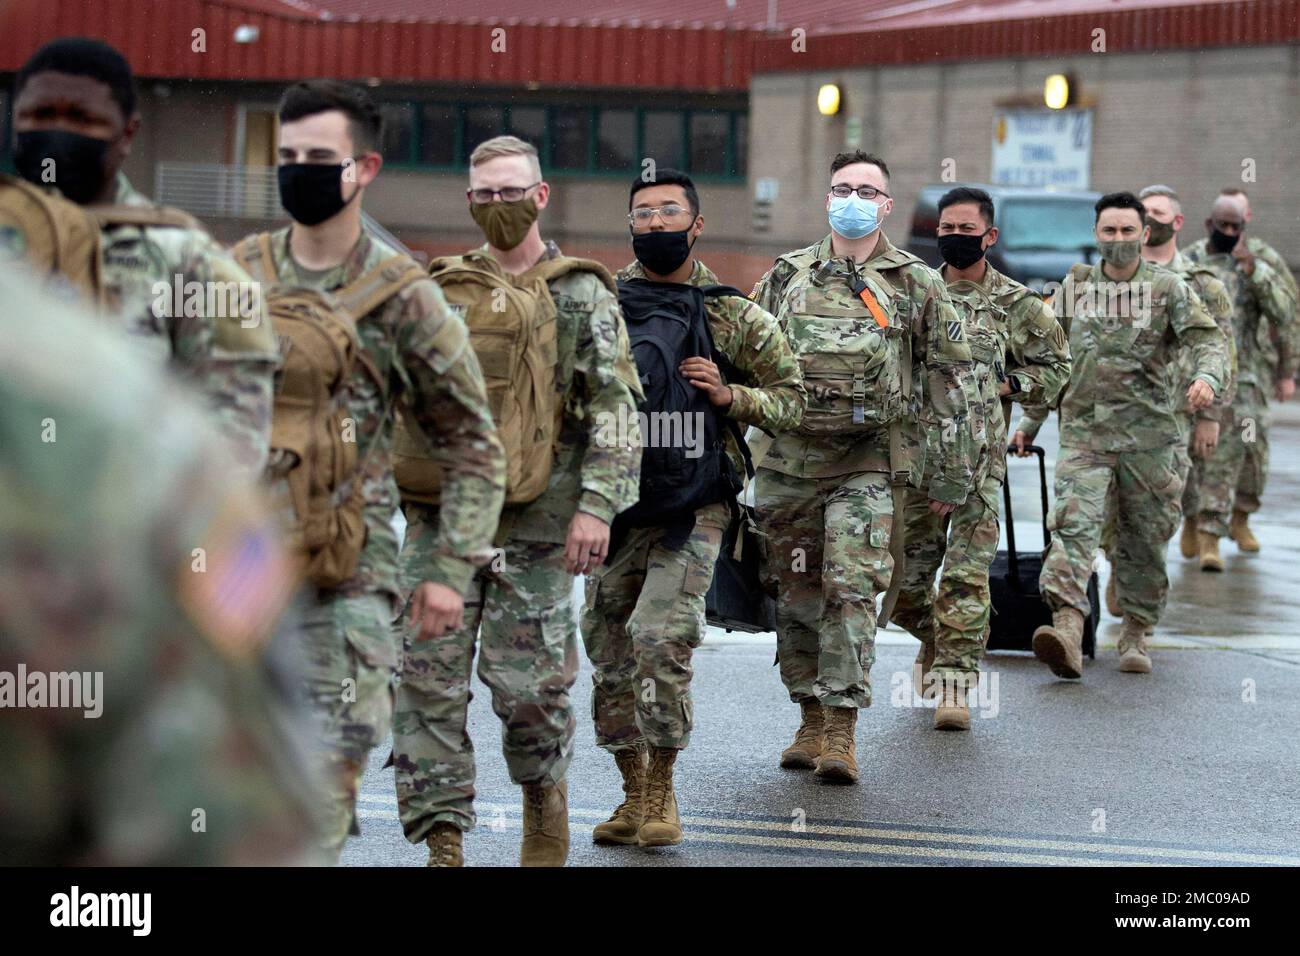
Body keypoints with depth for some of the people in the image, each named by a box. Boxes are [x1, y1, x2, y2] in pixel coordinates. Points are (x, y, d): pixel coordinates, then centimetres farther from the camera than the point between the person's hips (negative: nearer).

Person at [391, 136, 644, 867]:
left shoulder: (582, 295, 3)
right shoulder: (442, 287, 12)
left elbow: (618, 412, -4)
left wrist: (596, 505, -15)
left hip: (534, 524, -3)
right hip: (440, 514, 3)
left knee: (529, 681, -1)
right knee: (428, 676, -5)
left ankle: (545, 791, 27)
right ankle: (443, 838, 1)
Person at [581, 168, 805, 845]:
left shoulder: (734, 317, 2)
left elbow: (791, 400, 8)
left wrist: (729, 395, -10)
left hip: (694, 508, -3)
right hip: (614, 502, 3)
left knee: (659, 638, -17)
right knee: (609, 652, 6)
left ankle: (662, 793, -2)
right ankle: (633, 794, 20)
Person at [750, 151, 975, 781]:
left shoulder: (916, 284, 4)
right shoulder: (786, 276, 10)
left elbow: (950, 379, 5)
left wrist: (952, 475, 4)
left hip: (870, 461, -3)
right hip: (787, 458, 3)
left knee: (852, 589, -11)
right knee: (797, 594, 7)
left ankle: (842, 729, -8)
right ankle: (810, 720, 19)